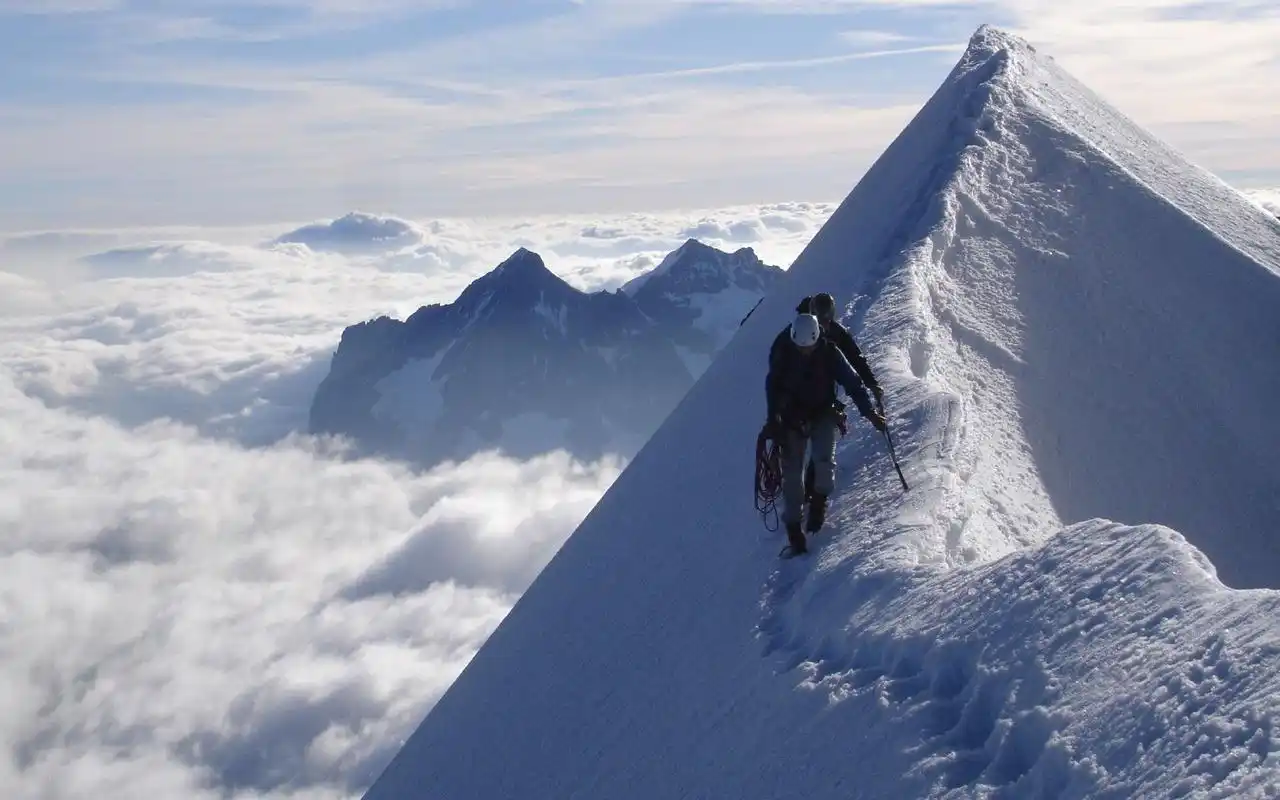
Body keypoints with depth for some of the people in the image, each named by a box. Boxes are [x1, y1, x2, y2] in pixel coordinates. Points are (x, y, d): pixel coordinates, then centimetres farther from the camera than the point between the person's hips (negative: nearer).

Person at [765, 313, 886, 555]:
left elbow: (852, 381, -11)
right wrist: (774, 421, -8)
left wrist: (870, 412, -18)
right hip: (792, 419, 0)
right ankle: (794, 529, 2)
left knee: (824, 459, -24)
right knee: (792, 472, -6)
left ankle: (819, 499, 6)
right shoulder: (782, 354, -12)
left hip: (823, 414, 0)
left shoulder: (829, 352, -14)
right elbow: (772, 387, 0)